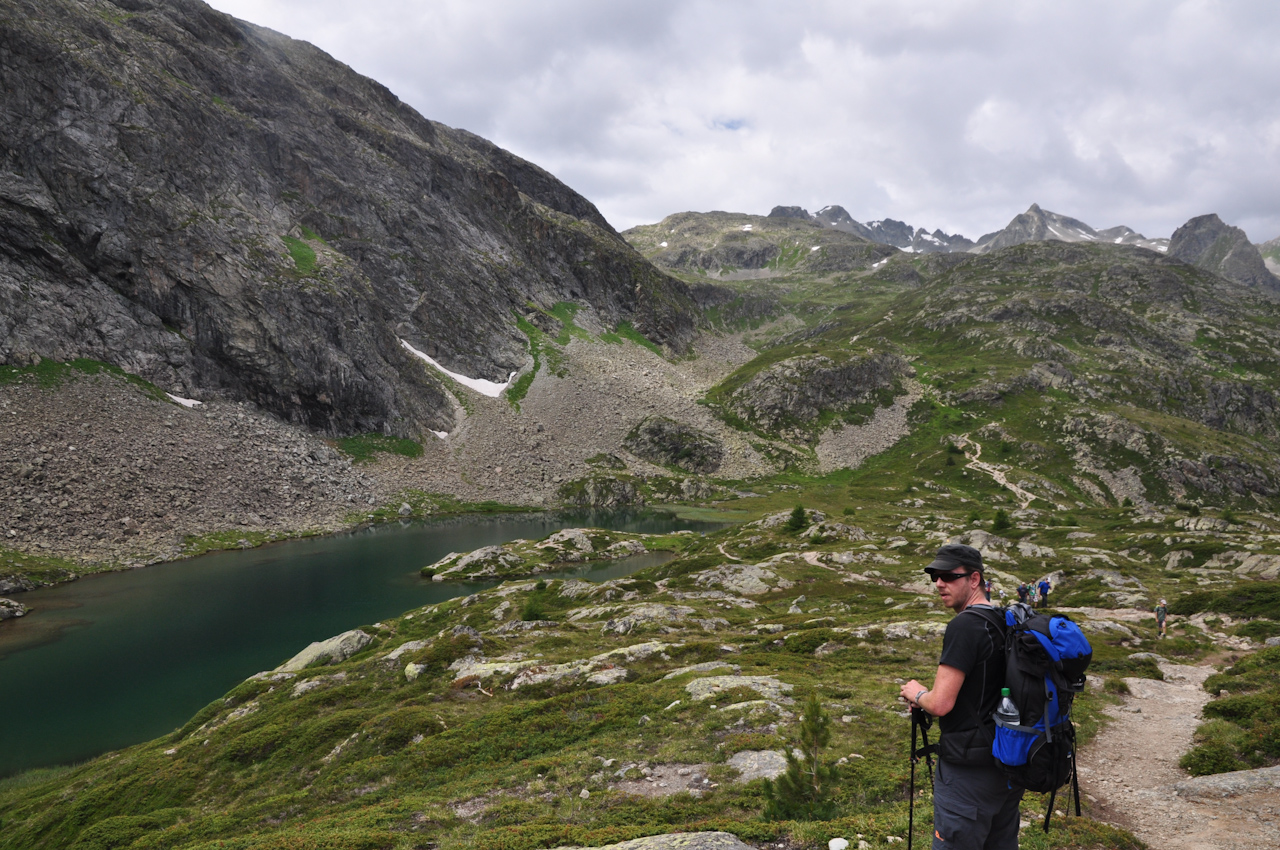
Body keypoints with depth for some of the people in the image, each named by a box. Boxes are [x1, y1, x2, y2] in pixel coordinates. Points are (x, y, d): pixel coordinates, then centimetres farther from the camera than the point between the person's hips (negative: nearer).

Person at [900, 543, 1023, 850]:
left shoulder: (964, 626, -20)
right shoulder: (1005, 622, 8)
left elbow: (941, 704, -22)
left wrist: (917, 694, -2)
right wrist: (929, 695, 12)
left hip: (969, 771, -9)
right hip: (1009, 764, 9)